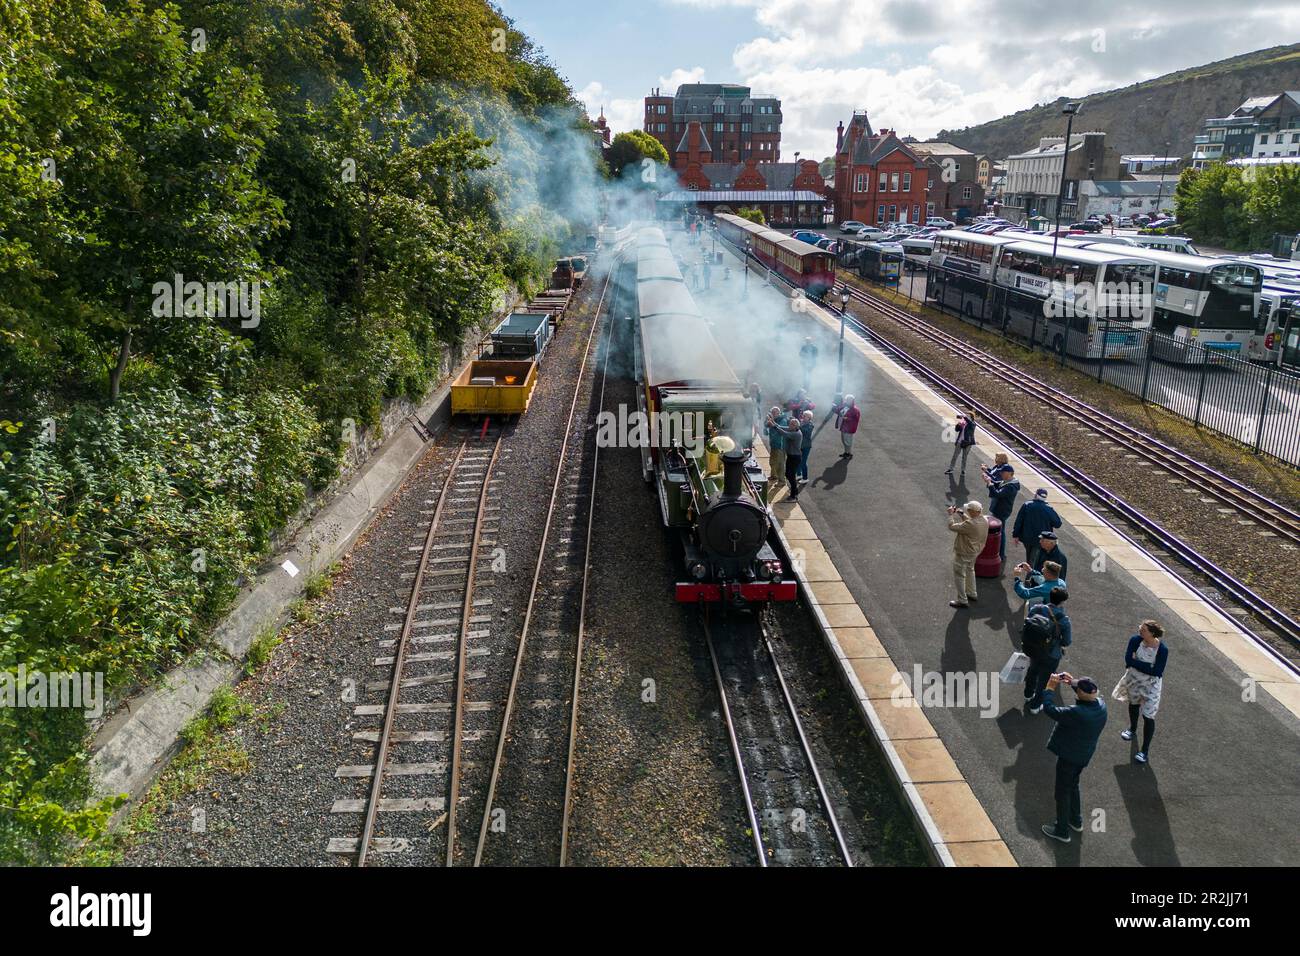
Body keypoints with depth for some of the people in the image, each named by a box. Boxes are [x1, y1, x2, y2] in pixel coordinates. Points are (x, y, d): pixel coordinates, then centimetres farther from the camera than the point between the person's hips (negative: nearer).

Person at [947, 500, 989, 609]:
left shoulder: (970, 524, -37)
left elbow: (952, 527, -31)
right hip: (974, 551, 9)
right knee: (970, 570, 30)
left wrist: (951, 514, -16)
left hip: (963, 553, -9)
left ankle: (962, 601, 13)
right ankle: (972, 594, 44)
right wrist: (962, 514, 0)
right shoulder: (984, 520, -9)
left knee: (959, 576, 6)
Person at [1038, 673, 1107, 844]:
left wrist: (1050, 688, -19)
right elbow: (1089, 695, 9)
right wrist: (1073, 682, 0)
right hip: (1084, 757, 7)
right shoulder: (1101, 705, -15)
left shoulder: (1076, 714, -39)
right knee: (1073, 786, 30)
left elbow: (1050, 708, -30)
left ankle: (1062, 831, 27)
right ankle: (1076, 821, 47)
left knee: (1063, 793, 12)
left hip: (1068, 757, -7)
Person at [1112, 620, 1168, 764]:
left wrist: (1135, 662, -24)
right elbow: (1128, 659, -21)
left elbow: (1157, 671, -27)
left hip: (1150, 685, -4)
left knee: (1148, 716, -2)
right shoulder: (1135, 640, -19)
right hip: (1134, 679, 4)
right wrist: (1146, 666, -29)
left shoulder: (1162, 649, -26)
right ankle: (1132, 730, 56)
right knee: (1133, 703, 28)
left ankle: (1145, 750, 11)